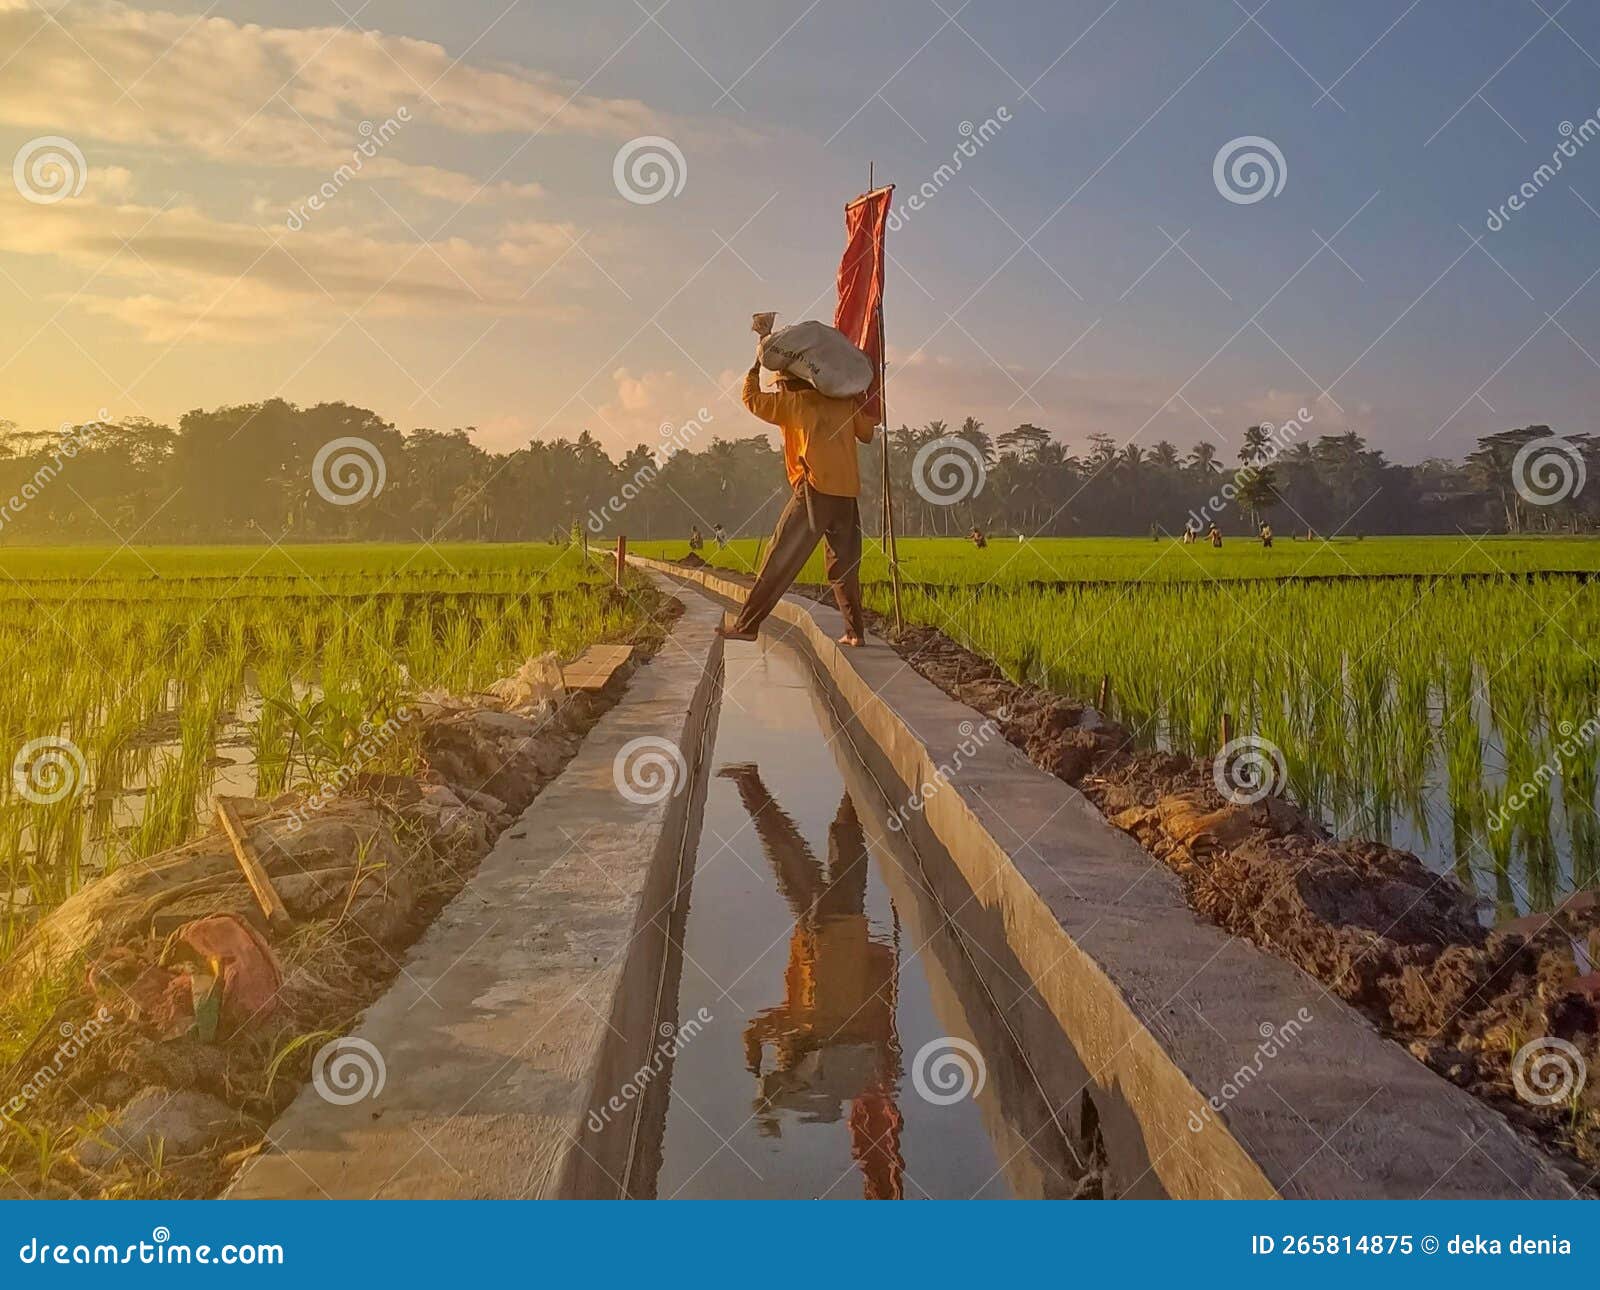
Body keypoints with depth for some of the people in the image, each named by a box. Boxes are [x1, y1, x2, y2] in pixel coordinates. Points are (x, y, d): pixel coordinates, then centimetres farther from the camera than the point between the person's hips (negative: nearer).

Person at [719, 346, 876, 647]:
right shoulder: (844, 402, 15)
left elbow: (751, 398, 14)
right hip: (848, 494, 4)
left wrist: (756, 367, 28)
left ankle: (747, 624, -4)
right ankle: (855, 630, 7)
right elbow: (867, 433, 22)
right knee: (844, 565, 13)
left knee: (780, 560, -3)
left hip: (815, 489, -4)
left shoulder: (792, 403, 6)